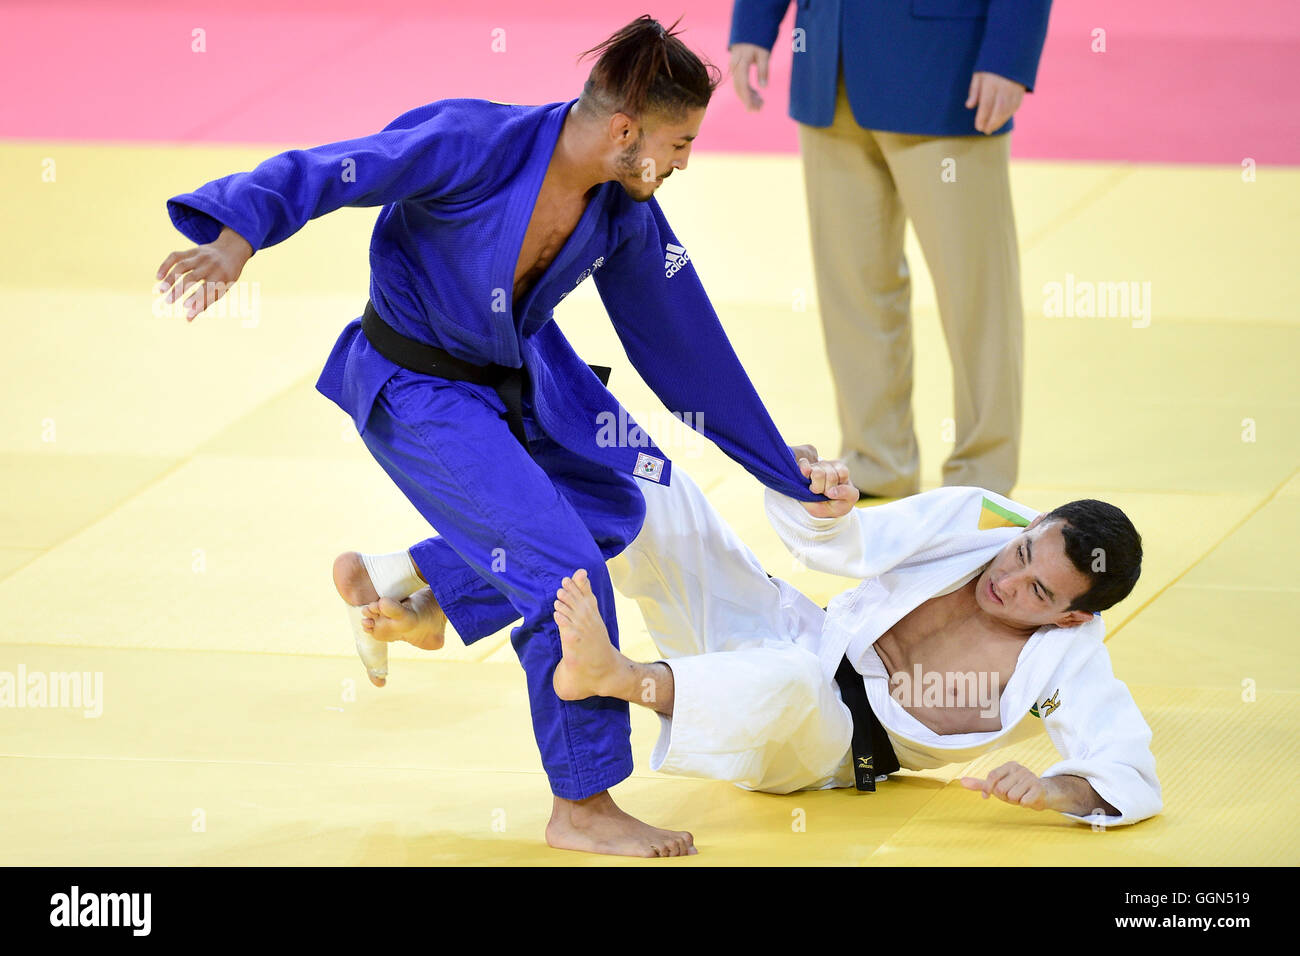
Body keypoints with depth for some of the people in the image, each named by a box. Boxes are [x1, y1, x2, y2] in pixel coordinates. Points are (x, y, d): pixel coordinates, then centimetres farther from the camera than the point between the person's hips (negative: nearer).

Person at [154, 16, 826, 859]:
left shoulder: (623, 215, -7)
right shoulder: (474, 147, -28)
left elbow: (690, 347, 3)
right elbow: (321, 173, -28)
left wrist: (791, 476, 8)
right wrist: (239, 237, -48)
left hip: (518, 375, 8)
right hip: (420, 394, -8)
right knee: (564, 571, -13)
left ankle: (389, 583, 28)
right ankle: (582, 806, 2)